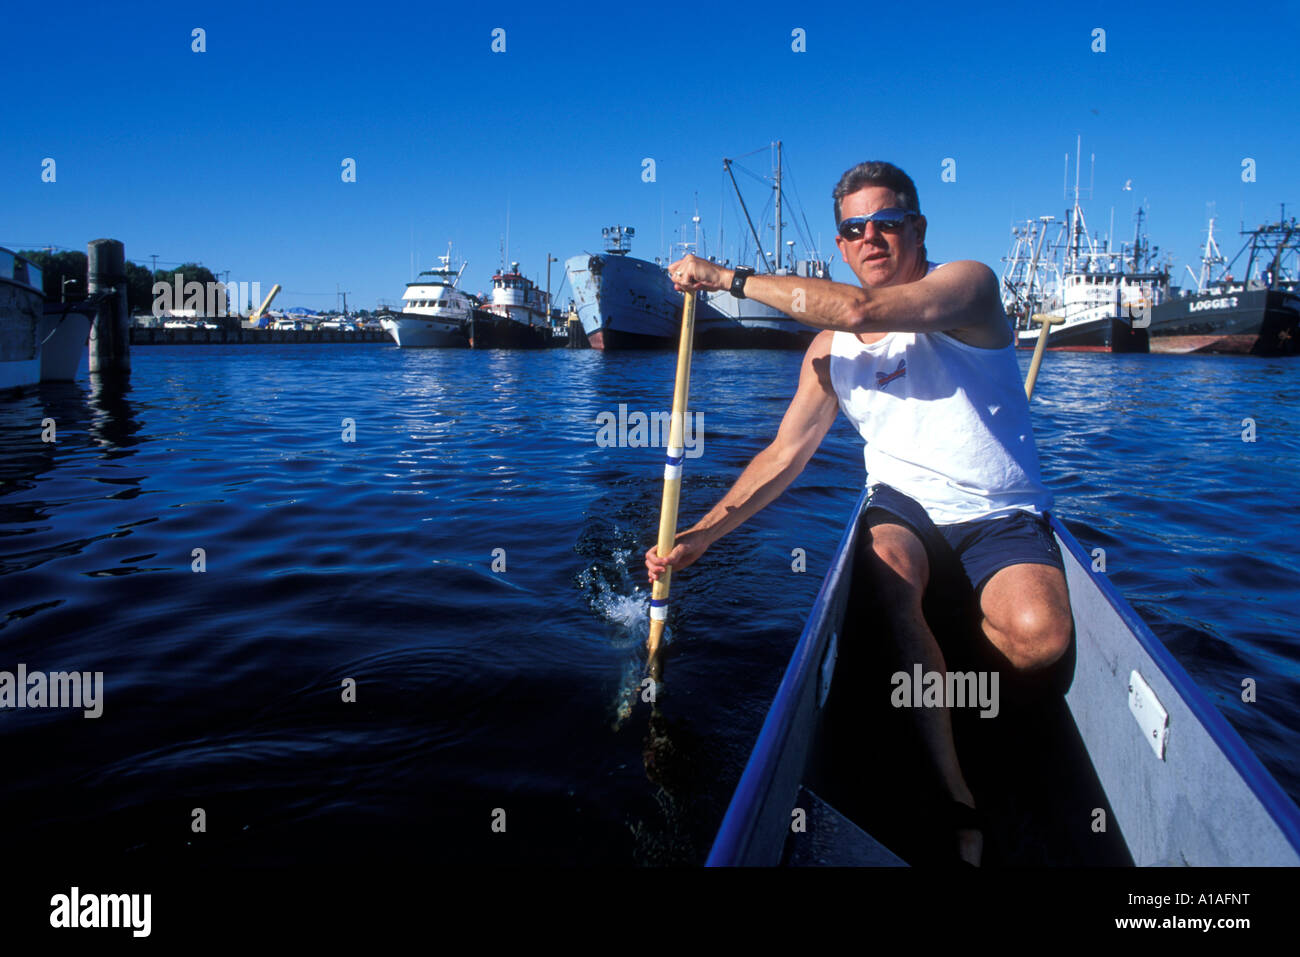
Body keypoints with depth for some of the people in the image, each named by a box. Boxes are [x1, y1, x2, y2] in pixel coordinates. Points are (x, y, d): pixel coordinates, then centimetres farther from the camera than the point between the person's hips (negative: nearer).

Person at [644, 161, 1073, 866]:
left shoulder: (969, 283, -7)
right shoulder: (830, 347, 7)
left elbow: (861, 311, -26)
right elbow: (784, 453, 4)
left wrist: (730, 277, -18)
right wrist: (701, 534, -7)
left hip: (1002, 517, -2)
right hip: (903, 504, 3)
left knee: (1040, 635, -30)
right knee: (890, 573, -33)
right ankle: (957, 800, -21)